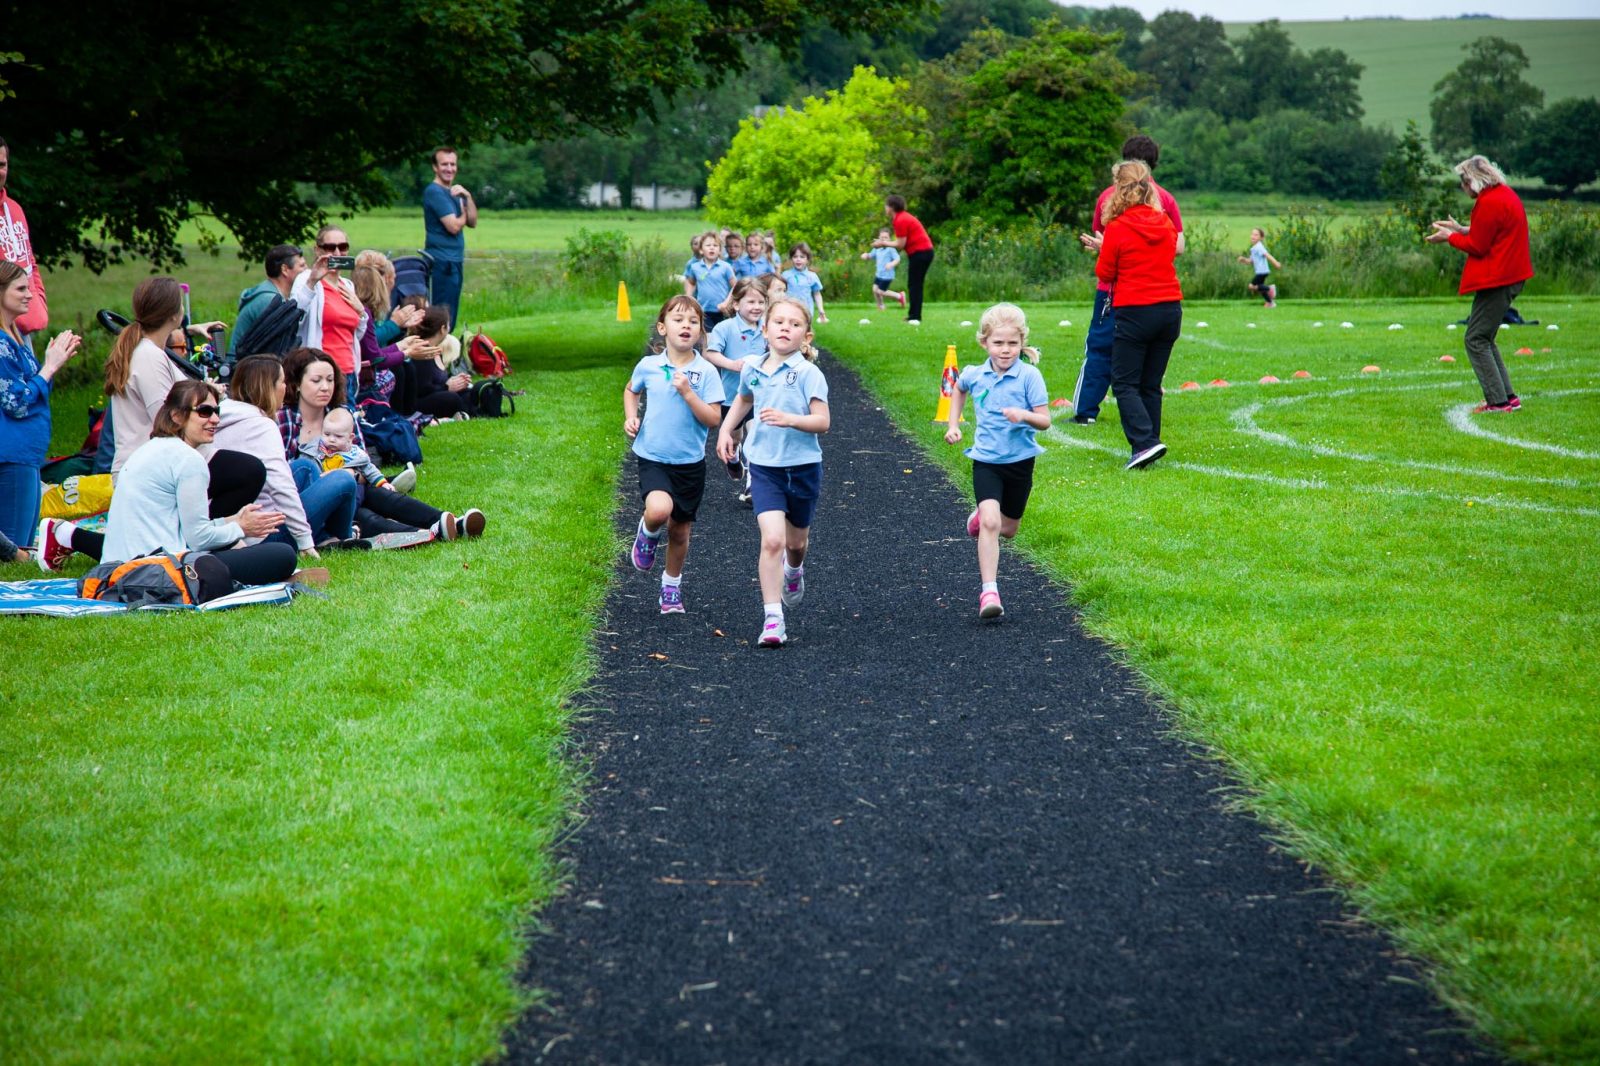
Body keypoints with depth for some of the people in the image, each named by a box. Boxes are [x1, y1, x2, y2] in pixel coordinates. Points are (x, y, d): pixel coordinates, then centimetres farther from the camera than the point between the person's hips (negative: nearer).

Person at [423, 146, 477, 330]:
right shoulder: (435, 192, -12)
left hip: (454, 261, 10)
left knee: (450, 318, 12)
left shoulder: (454, 192, 17)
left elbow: (472, 222, 12)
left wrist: (467, 197, -2)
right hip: (442, 261, -10)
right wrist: (463, 213, 2)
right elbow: (454, 226, -18)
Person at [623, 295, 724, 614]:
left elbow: (713, 419, -13)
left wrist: (687, 393, -22)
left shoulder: (706, 372, -8)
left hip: (690, 462, 1)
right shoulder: (648, 366, -3)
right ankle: (648, 534, 7)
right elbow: (631, 390, 19)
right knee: (659, 509, -29)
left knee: (680, 532, 12)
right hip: (653, 457, -1)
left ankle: (672, 586, 36)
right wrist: (630, 417, 3)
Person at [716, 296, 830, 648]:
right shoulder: (753, 369, 2)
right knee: (772, 540, -15)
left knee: (796, 542, 16)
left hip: (802, 465, -1)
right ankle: (773, 620, -12)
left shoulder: (808, 373, -11)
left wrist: (789, 419, -31)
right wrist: (725, 430, 18)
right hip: (764, 465, 1)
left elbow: (822, 421, -17)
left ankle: (794, 571, 55)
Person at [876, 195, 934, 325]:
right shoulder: (903, 217, 16)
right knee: (916, 285, 13)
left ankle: (914, 317, -11)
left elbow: (900, 244, -15)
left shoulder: (900, 221, -15)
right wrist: (886, 242, 12)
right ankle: (914, 316, 16)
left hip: (919, 253, -10)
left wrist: (884, 243, -4)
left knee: (913, 285, -8)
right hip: (925, 251, 10)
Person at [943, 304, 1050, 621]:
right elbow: (958, 390, 22)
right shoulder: (974, 375, -4)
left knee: (1008, 530, 16)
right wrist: (953, 424, 14)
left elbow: (1045, 421, -13)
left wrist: (1023, 415, -33)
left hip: (1019, 461, 0)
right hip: (986, 460, 0)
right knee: (990, 523, -20)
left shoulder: (1029, 376, -13)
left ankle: (982, 516, 52)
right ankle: (989, 592, -20)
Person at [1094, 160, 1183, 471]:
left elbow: (1104, 273, -3)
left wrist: (1104, 249, 16)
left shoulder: (1118, 228, -11)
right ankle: (1148, 445, 13)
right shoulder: (1165, 223, 4)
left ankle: (1145, 442, -16)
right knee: (1151, 385, 13)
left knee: (1124, 383, 0)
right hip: (1170, 308, 5)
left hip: (1135, 311, -5)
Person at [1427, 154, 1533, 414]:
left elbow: (1477, 246, -14)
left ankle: (1498, 401, -9)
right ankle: (1507, 396, 15)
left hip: (1496, 280, -11)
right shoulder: (1505, 195, 14)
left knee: (1476, 340, -6)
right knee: (1485, 339, 17)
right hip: (1510, 275, 11)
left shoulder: (1489, 203, -17)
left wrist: (1449, 237, -1)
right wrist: (1462, 229, 15)